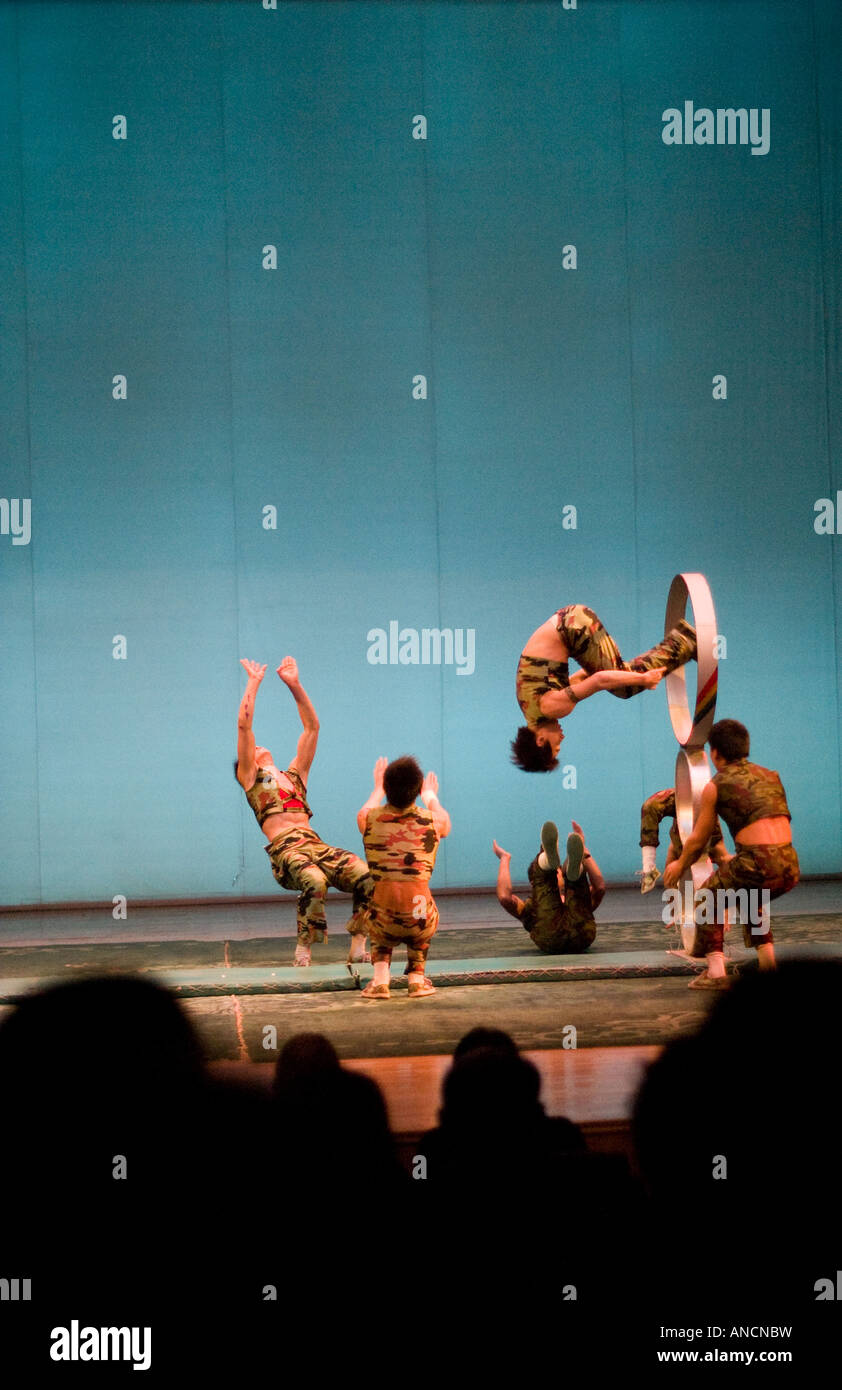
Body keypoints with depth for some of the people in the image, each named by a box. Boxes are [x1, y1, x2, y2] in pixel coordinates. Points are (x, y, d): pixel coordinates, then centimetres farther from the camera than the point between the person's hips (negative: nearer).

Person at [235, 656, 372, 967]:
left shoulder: (294, 775, 32)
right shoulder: (250, 776, 19)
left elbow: (311, 726, 31)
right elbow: (244, 725, 10)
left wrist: (294, 684, 29)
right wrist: (254, 683, 16)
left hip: (315, 844, 5)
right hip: (285, 847, -5)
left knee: (367, 876, -21)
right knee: (314, 881, -36)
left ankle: (358, 945, -11)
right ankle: (303, 948, -18)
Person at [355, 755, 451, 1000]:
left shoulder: (368, 819, 1)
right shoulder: (432, 821, 1)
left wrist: (378, 789, 46)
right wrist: (430, 796, 47)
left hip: (383, 923, 0)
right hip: (419, 924, 0)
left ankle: (380, 979, 17)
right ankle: (416, 978, 25)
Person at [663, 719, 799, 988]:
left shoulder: (716, 786, 6)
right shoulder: (771, 777, 21)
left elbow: (698, 840, 15)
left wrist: (679, 866, 36)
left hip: (757, 865, -6)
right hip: (791, 867, 6)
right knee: (752, 898, 36)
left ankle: (715, 971, 7)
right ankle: (767, 961, 28)